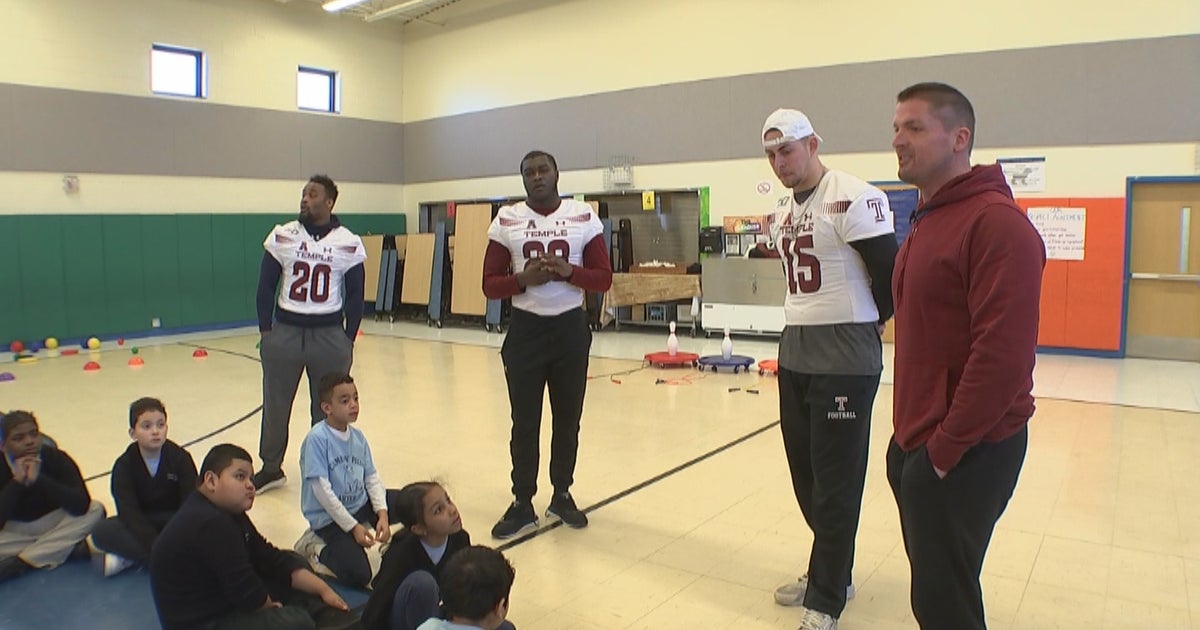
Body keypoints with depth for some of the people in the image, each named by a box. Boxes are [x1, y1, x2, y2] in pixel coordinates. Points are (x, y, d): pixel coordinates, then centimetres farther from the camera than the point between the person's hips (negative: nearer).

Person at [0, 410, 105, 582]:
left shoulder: (57, 458, -16)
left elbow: (81, 505, -30)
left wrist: (39, 479, -34)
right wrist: (17, 481, -31)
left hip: (55, 524, 1)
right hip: (15, 532, -1)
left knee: (96, 510, -26)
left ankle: (19, 562, -23)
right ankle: (68, 547, -20)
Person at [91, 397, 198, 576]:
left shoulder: (181, 458, -9)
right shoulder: (124, 465, -8)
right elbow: (128, 511, -18)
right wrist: (156, 546, -32)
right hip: (140, 523, 1)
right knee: (102, 533, -28)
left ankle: (130, 557, -27)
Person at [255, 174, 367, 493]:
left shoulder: (348, 243, 0)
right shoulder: (282, 236, 2)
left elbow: (355, 294, 3)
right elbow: (266, 286, 5)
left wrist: (349, 339, 0)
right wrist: (265, 330, 0)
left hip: (329, 333, -1)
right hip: (285, 331, 1)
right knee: (275, 404, 7)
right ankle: (271, 468, 23)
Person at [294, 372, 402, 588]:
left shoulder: (358, 437, 3)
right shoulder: (317, 439, -18)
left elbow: (372, 477, 4)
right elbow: (321, 489, -20)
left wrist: (382, 514, -12)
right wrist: (353, 527, -20)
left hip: (361, 504, 7)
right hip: (329, 516, -7)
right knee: (358, 576, -21)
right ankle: (316, 547, 3)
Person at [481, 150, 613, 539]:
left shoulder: (584, 217, 0)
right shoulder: (505, 221, 0)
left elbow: (603, 278, 0)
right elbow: (490, 285, 0)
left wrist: (569, 272, -18)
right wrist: (523, 279, -19)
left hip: (571, 328, 1)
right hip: (525, 328, 0)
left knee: (567, 419, 11)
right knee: (525, 423, 4)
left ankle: (562, 495, 28)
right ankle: (522, 504, 17)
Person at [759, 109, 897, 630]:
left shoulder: (853, 200, -14)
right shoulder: (782, 211, 13)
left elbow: (891, 274, -13)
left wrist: (860, 325, 1)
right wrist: (810, 323, 10)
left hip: (845, 359, -8)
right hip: (794, 353, 8)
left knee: (836, 482, 0)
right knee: (805, 474, 15)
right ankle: (831, 570, 34)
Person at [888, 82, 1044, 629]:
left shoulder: (997, 223, -17)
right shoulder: (927, 220, 13)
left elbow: (1003, 353, -24)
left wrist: (945, 446, -17)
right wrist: (914, 437, 15)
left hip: (964, 453, -9)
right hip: (915, 444, 9)